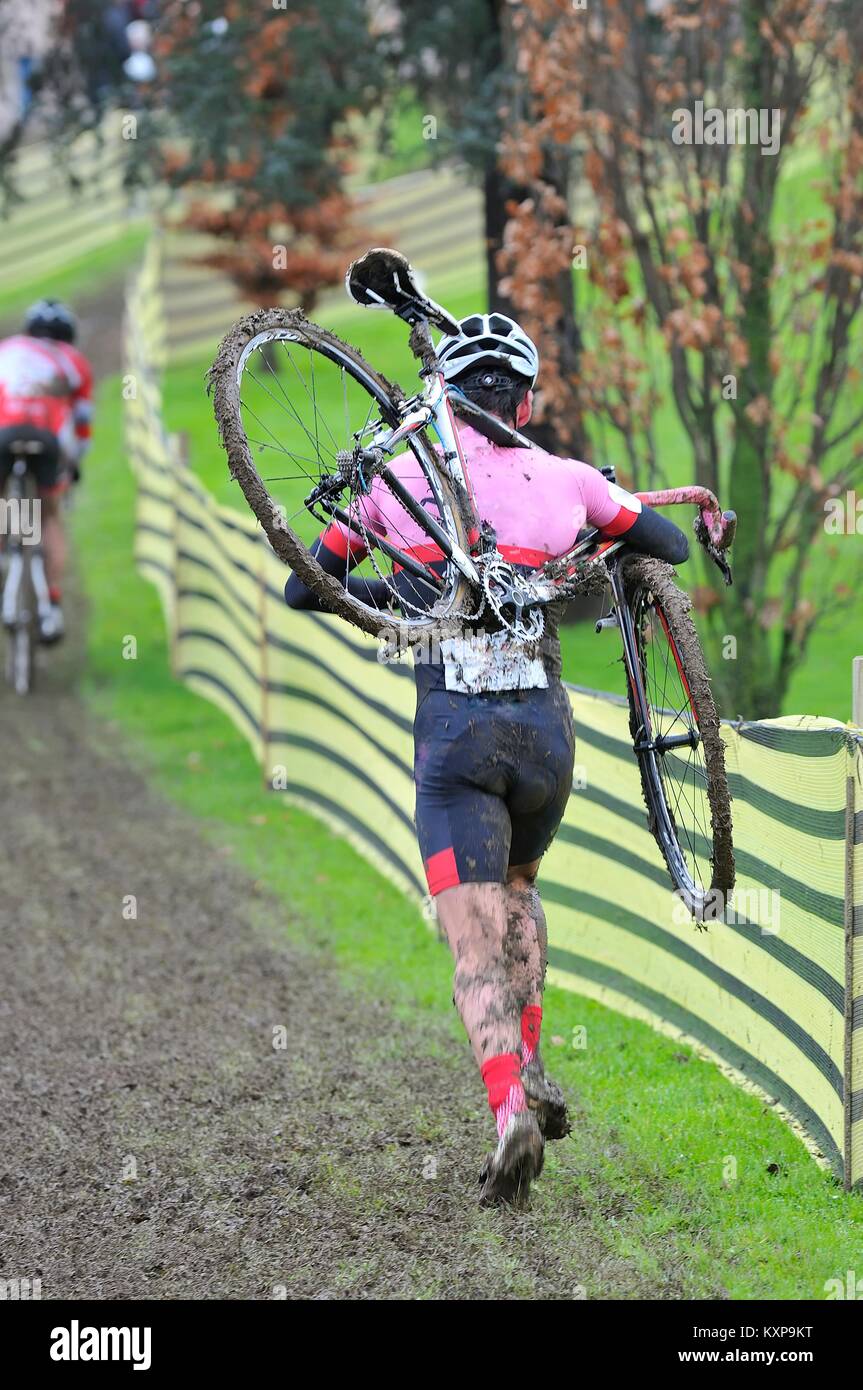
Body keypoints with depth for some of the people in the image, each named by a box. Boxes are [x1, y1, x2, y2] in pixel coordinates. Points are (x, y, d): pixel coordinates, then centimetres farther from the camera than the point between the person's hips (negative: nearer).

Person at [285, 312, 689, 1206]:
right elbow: (672, 549, 14)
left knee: (476, 947, -5)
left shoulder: (392, 473, 5)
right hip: (545, 727, 2)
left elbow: (305, 589, 13)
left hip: (452, 731, -2)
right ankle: (531, 1070, 16)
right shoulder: (563, 479, 6)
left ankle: (511, 1108, -26)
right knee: (517, 889, 29)